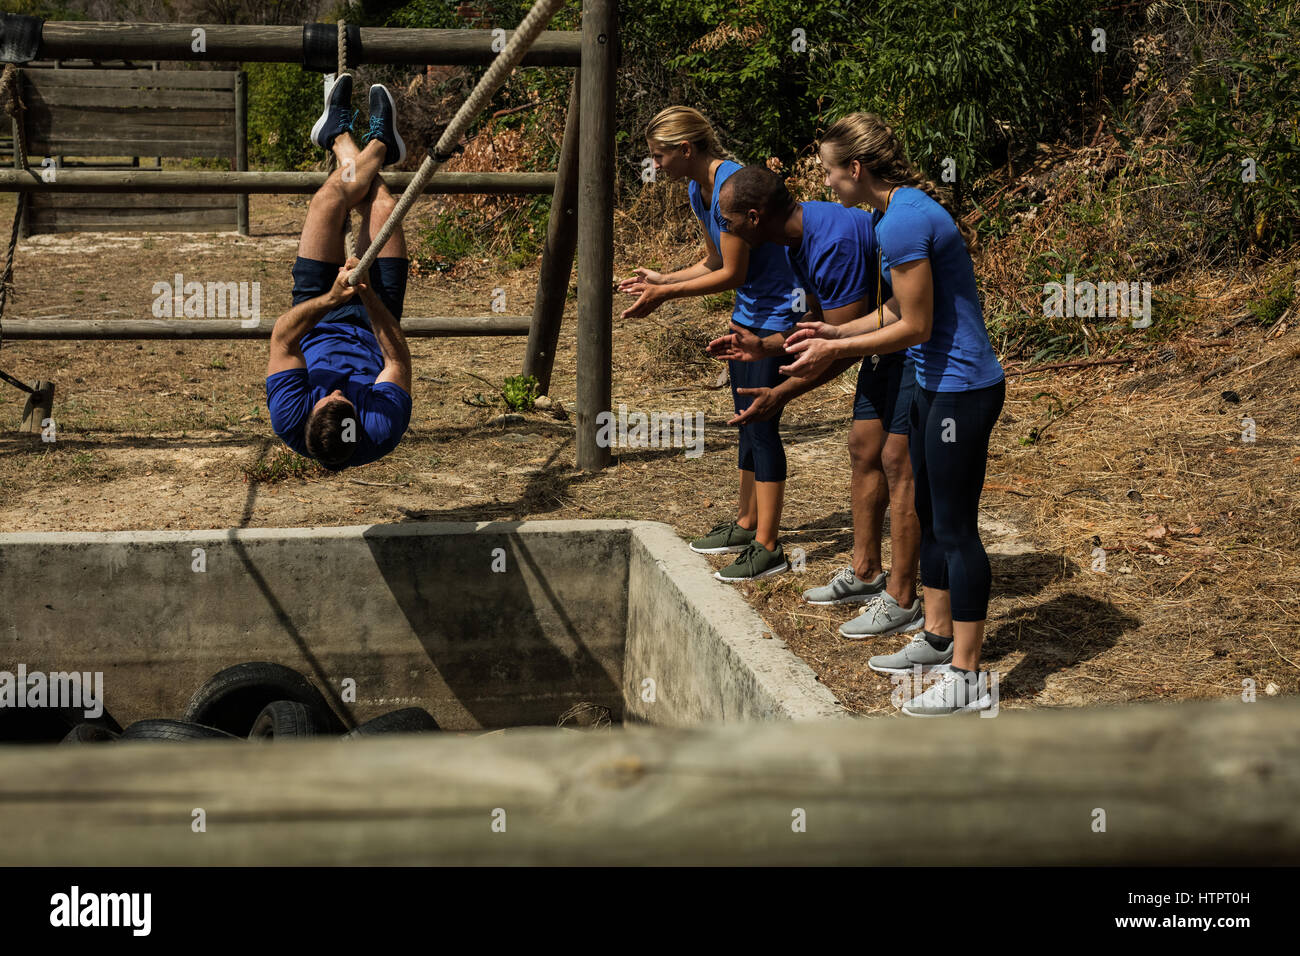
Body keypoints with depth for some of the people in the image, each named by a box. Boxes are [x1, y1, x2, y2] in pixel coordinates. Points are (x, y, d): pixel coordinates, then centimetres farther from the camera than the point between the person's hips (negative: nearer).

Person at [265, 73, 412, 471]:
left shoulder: (290, 422, -45)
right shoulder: (384, 431, -46)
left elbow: (282, 339, -38)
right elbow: (398, 360, -37)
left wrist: (329, 299, -54)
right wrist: (369, 298, -51)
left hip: (317, 330, 1)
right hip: (371, 329, 0)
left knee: (329, 199, -2)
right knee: (383, 208, -2)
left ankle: (342, 139, 35)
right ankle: (376, 146, 37)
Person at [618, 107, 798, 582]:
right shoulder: (698, 189, 6)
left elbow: (732, 273, -21)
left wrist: (665, 295, -17)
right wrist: (659, 279, 3)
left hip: (774, 317, -10)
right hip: (746, 316, 10)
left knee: (762, 427, -8)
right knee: (747, 423, 17)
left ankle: (768, 547, -3)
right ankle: (746, 524, 29)